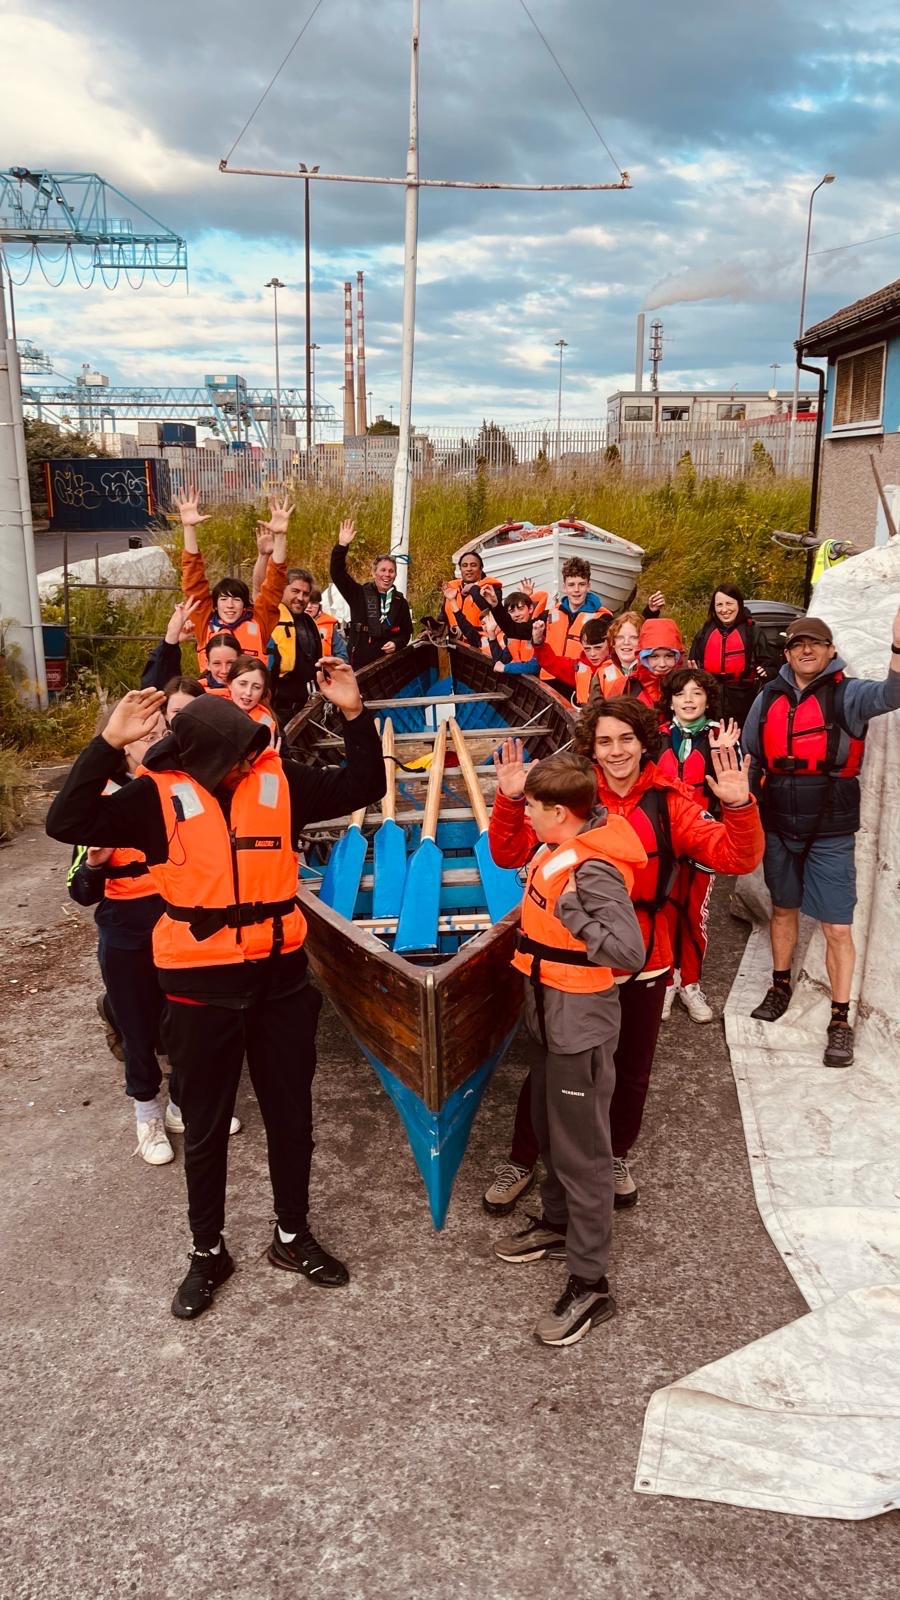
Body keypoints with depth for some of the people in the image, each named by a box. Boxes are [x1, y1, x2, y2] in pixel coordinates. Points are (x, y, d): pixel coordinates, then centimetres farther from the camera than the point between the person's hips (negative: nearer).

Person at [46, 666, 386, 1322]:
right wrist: (110, 743, -28)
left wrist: (355, 715, -11)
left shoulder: (281, 779, -3)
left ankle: (293, 1235, 39)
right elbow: (68, 822, -19)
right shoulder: (161, 794, -10)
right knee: (206, 1126, 15)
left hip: (281, 976, 2)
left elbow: (365, 786, 2)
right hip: (200, 986, -2)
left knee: (291, 1115, 17)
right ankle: (208, 1251, 36)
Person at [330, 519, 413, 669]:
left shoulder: (400, 601, 8)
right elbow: (337, 573, -7)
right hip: (359, 663, -2)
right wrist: (342, 546, -18)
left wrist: (396, 643, -6)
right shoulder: (360, 594, 2)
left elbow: (406, 632, 16)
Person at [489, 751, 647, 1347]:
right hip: (554, 1017, 10)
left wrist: (573, 913, -32)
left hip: (581, 1025, -10)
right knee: (551, 1130, 26)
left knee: (582, 1152, 0)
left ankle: (589, 1285, 12)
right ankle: (558, 1223, 47)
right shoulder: (562, 849, 3)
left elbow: (629, 952, -33)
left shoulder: (595, 871, -26)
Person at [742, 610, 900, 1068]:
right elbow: (749, 760, 11)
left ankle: (840, 1020, 10)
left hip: (831, 832, -4)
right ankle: (780, 986, 39)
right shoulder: (769, 698, 2)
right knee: (783, 908, 19)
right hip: (778, 826, 4)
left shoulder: (846, 694, -10)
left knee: (837, 927, -2)